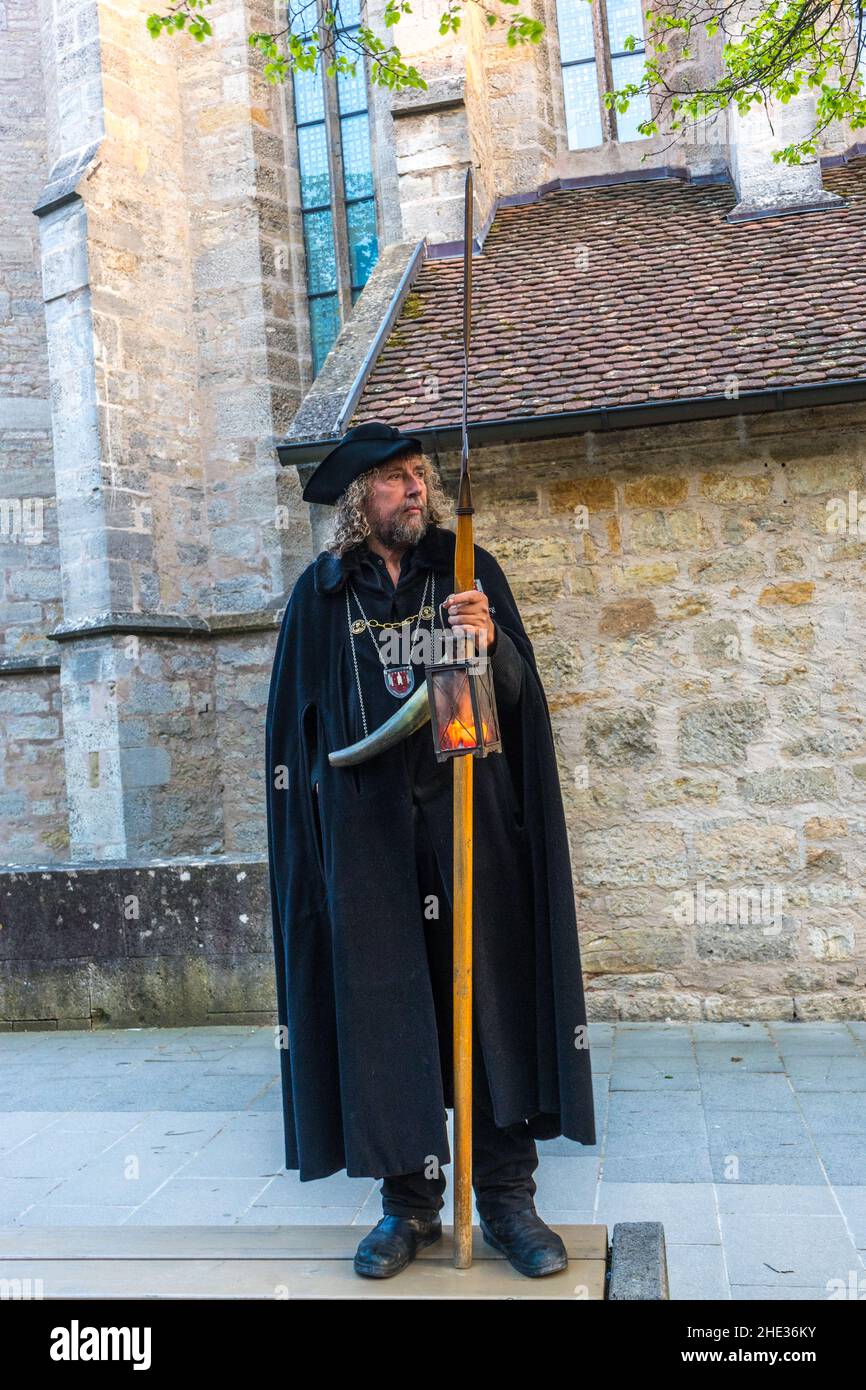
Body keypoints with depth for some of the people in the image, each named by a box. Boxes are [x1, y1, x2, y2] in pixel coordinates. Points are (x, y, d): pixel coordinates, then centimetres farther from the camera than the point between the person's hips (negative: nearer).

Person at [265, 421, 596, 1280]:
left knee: (491, 991, 2)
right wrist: (309, 822, 5)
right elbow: (297, 718, 11)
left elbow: (520, 692, 2)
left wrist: (489, 645, -19)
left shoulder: (468, 570, 7)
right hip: (368, 827, 0)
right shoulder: (321, 592, 9)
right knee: (384, 1006, 3)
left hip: (470, 813, 0)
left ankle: (506, 1194, 14)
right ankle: (409, 1200, 17)